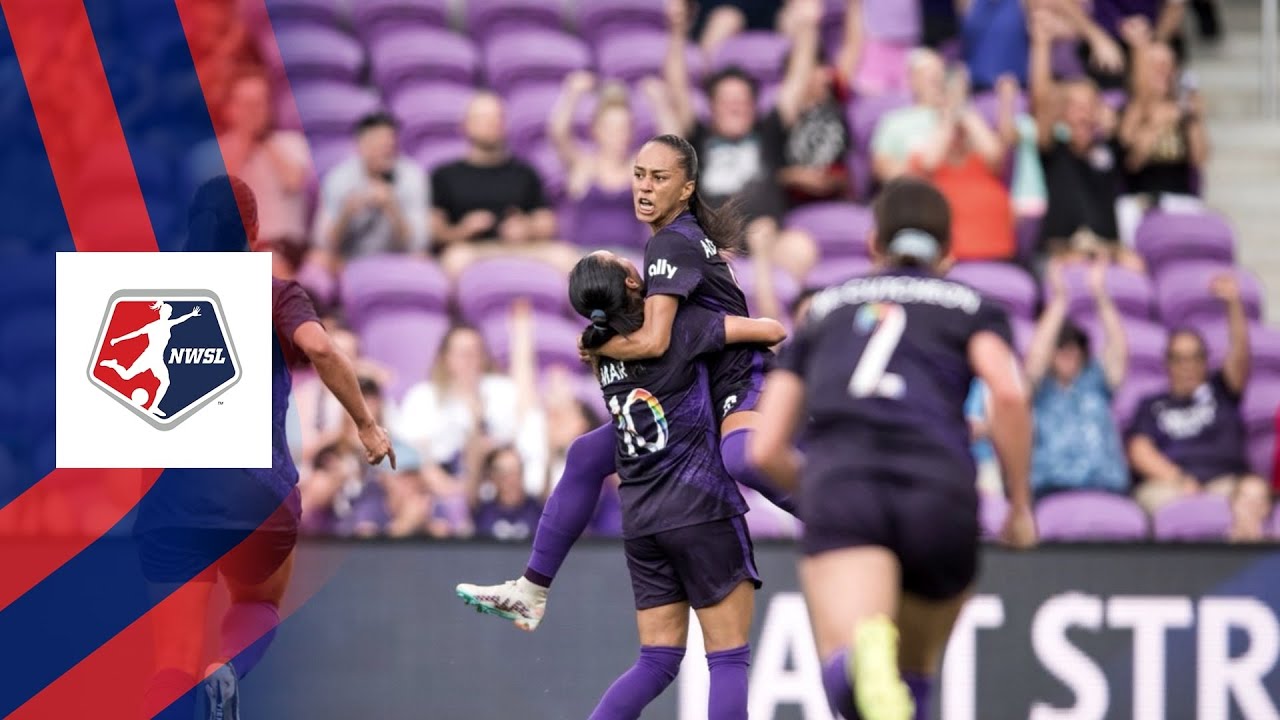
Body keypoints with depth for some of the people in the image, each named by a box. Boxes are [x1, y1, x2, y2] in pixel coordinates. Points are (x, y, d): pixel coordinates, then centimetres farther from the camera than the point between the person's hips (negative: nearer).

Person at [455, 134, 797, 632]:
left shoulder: (671, 243, -17)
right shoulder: (690, 234, 12)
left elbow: (653, 341, -28)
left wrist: (594, 344, -10)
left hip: (741, 385, -11)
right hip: (697, 394, 11)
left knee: (740, 458, -44)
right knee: (587, 456, 14)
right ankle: (530, 592, 24)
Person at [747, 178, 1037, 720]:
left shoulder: (825, 309, 28)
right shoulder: (972, 307, 22)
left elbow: (766, 450, 22)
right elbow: (1008, 393, -1)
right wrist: (1020, 504, 9)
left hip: (839, 483, 0)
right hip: (939, 489, 1)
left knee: (842, 670, -22)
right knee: (914, 674, 25)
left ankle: (864, 655, -57)